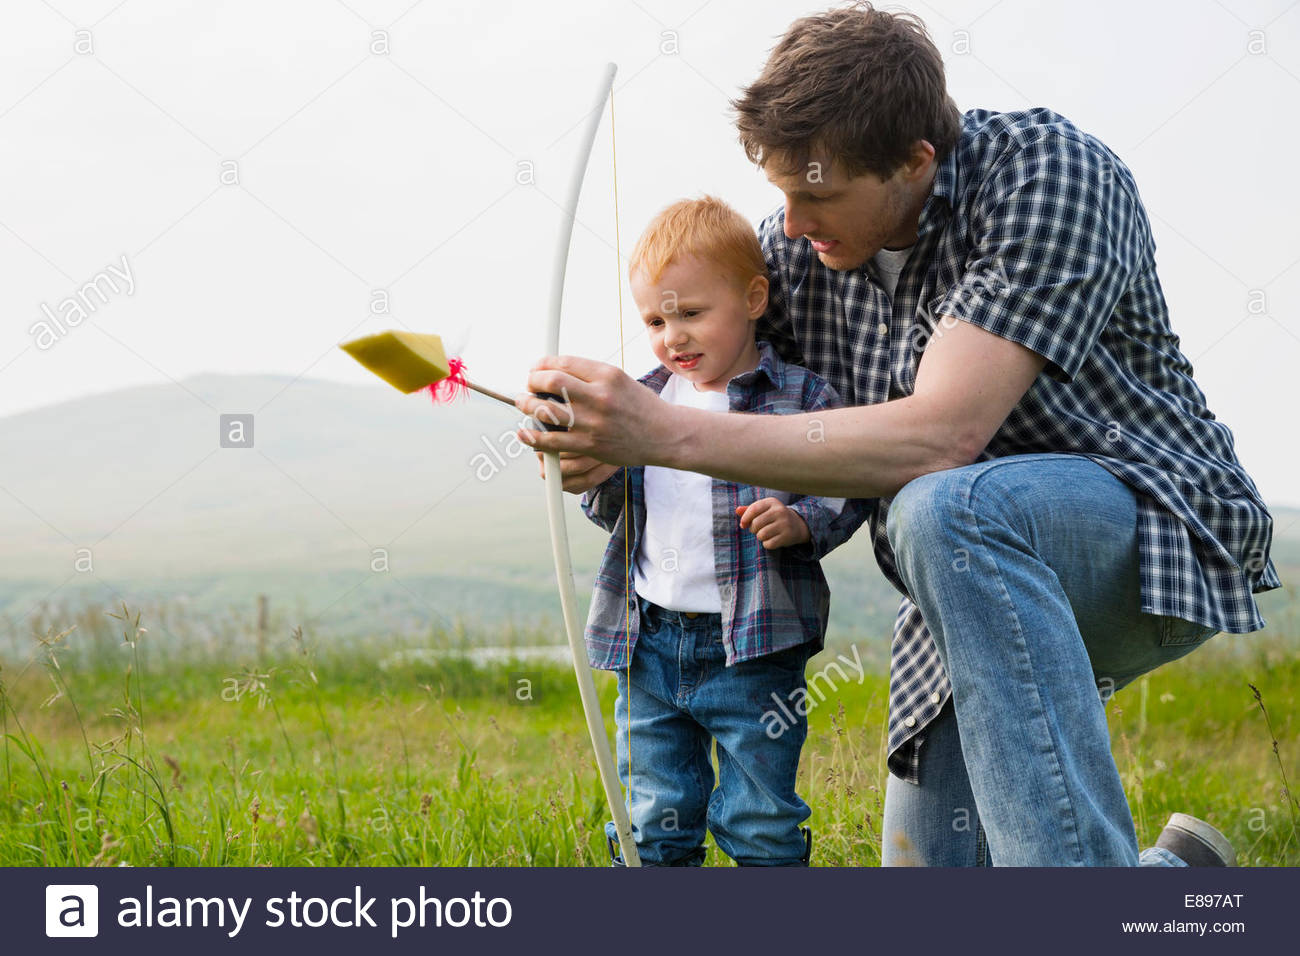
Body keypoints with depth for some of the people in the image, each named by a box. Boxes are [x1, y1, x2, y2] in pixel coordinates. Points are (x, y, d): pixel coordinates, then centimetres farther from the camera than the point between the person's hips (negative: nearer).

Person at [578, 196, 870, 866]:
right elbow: (615, 511, 12)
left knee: (760, 823, 5)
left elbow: (848, 491, -3)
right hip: (649, 642, 4)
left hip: (753, 649, -4)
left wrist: (802, 523, -21)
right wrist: (596, 476, -9)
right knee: (655, 816, 12)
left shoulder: (800, 397, -5)